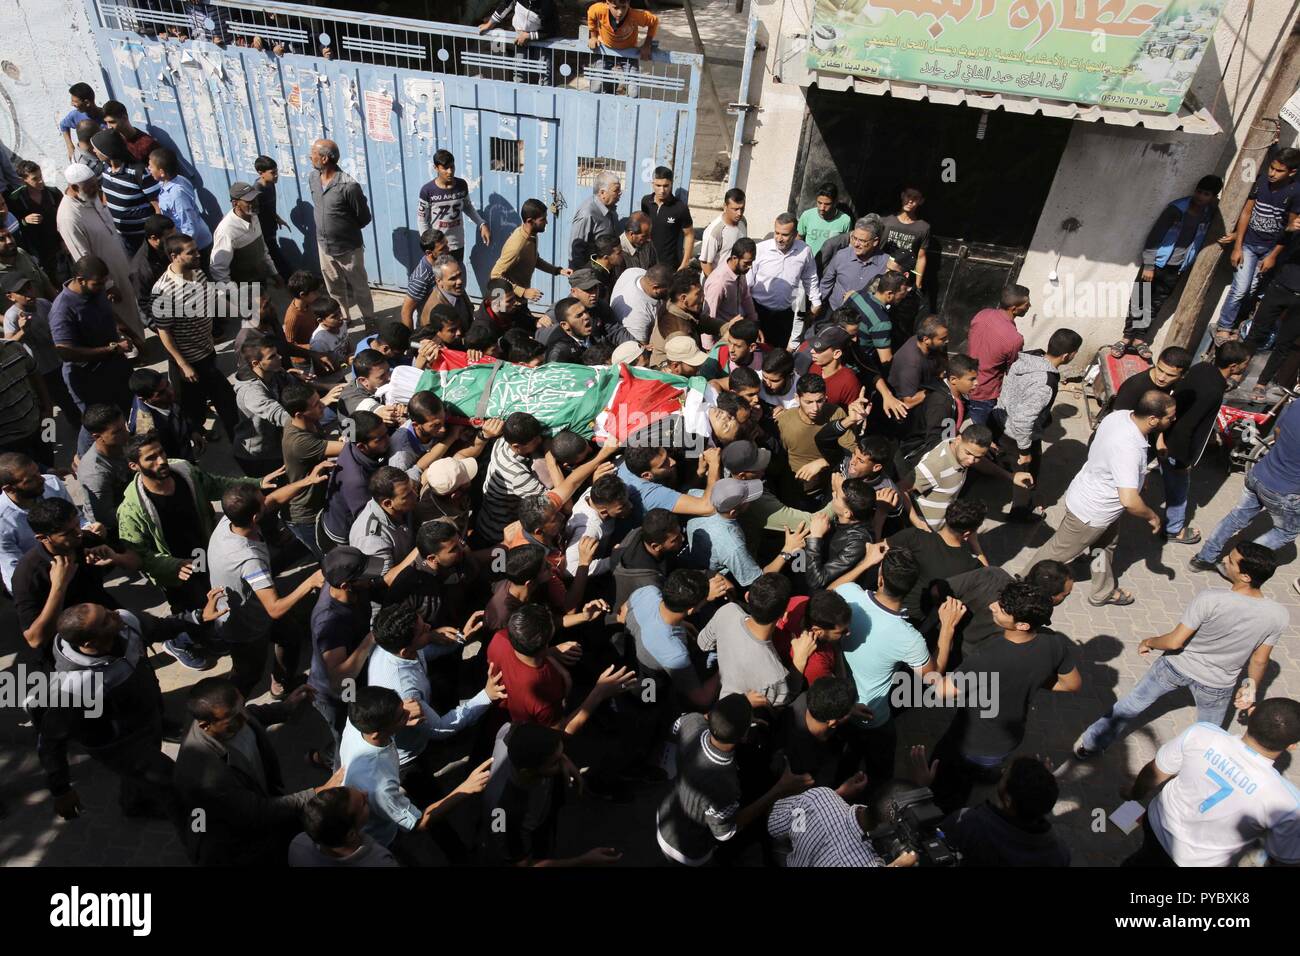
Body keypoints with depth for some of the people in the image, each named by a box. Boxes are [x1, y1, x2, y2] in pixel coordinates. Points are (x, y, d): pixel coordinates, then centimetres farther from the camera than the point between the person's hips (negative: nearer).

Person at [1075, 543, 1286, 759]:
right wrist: (1252, 687, 12)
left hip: (1177, 666, -2)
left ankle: (1089, 745, 34)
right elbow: (1259, 660, -7)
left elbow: (1174, 642, -24)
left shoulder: (1209, 601, -33)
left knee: (1131, 705, 19)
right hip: (1217, 684, 2)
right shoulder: (1279, 616, -21)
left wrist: (1149, 642, -3)